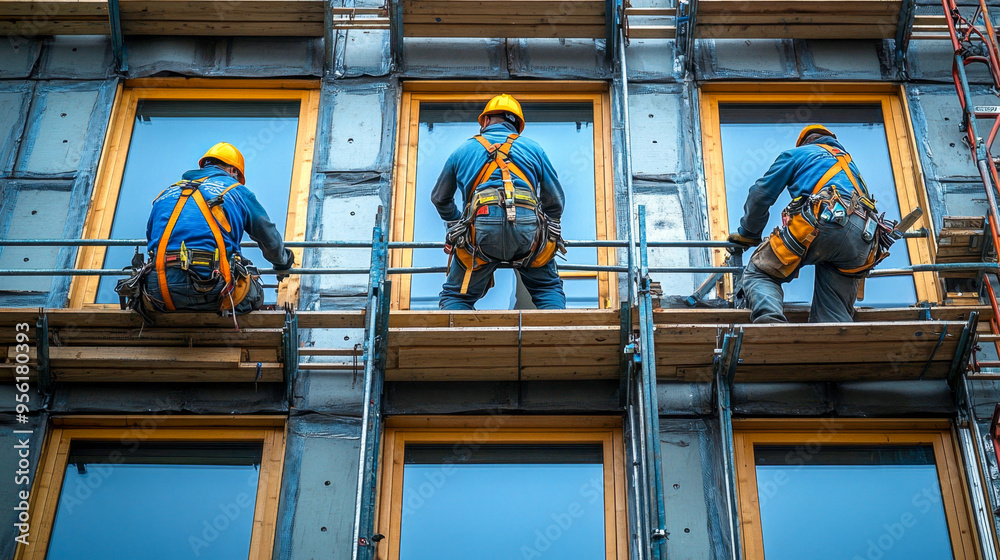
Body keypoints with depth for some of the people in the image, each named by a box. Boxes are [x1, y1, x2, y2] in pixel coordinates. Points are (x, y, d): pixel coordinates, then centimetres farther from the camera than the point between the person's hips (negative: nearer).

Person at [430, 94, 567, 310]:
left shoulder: (463, 151, 27)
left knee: (455, 296, 13)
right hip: (528, 227, 1)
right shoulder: (533, 148, 26)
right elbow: (555, 201, 28)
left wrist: (456, 222, 56)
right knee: (549, 289, 19)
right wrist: (550, 229, 47)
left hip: (481, 227, 0)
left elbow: (440, 198, 38)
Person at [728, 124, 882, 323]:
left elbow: (761, 194, 21)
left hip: (821, 220, -5)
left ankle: (770, 325, -30)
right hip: (862, 239, 5)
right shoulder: (849, 162, 43)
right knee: (834, 314, 6)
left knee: (758, 273, 1)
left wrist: (748, 234, 33)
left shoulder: (797, 153, 27)